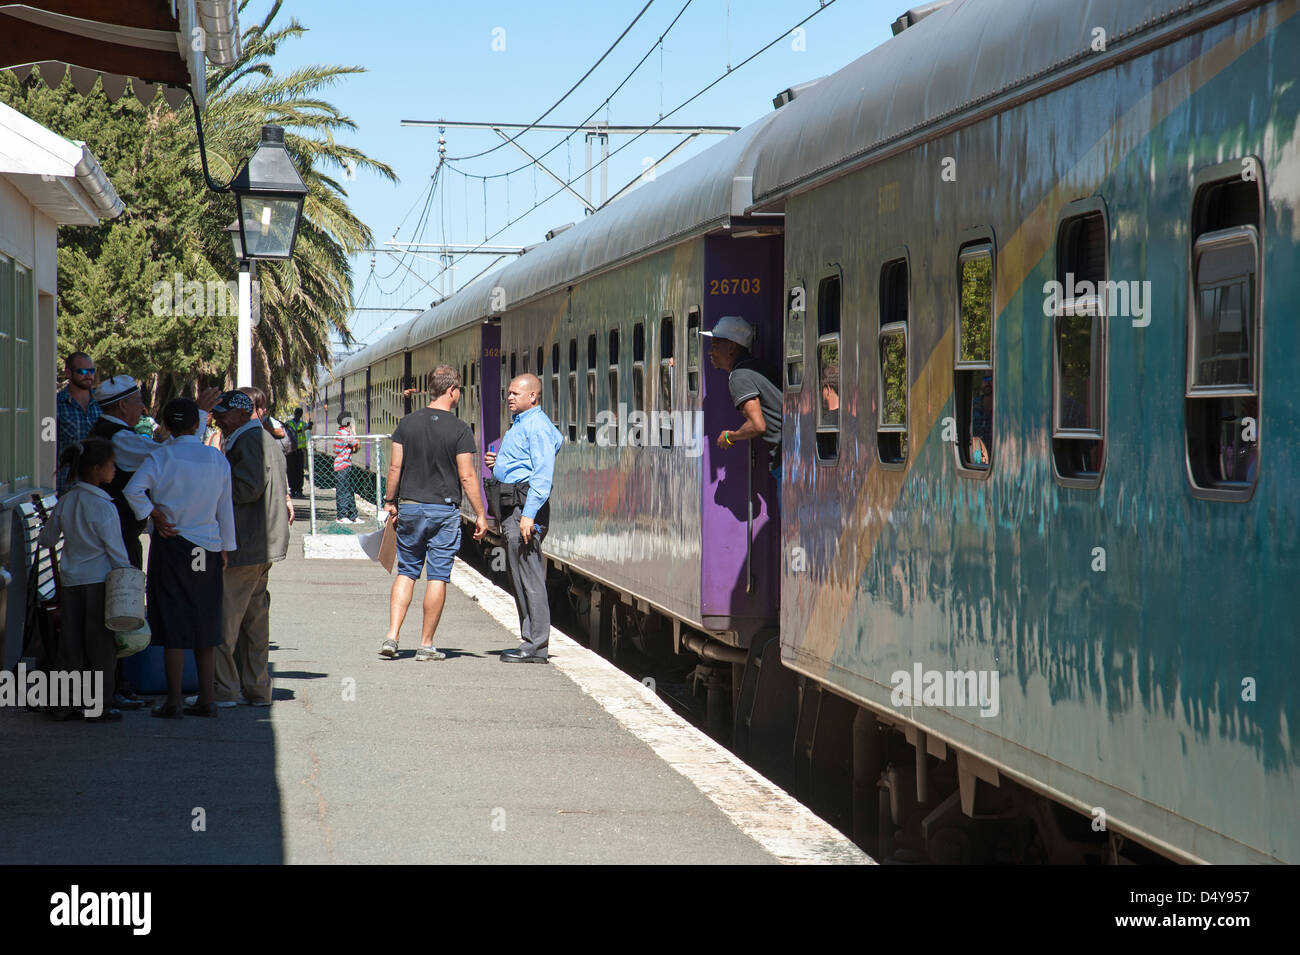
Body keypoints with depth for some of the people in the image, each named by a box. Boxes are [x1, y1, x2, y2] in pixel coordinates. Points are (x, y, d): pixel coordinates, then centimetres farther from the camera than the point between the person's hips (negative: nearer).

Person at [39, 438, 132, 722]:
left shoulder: (65, 501, 3)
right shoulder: (104, 507, -15)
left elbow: (46, 539, 14)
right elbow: (116, 551, -12)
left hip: (70, 581, 6)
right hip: (100, 580, -6)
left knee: (70, 643, 10)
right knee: (102, 645, 3)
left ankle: (62, 704, 11)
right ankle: (100, 705, 6)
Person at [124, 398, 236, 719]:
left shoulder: (161, 457, -8)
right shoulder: (217, 459, 2)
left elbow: (134, 489, -21)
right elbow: (225, 508, 7)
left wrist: (153, 515, -8)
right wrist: (225, 547, 15)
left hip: (172, 545, -3)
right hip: (208, 548, 3)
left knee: (174, 623, -1)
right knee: (204, 623, 11)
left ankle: (173, 701, -1)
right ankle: (206, 698, 13)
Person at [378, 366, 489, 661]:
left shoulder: (408, 423, 2)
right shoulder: (459, 429, -9)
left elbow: (395, 466, 2)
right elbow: (467, 476, -10)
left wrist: (390, 501, 14)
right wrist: (480, 514, -3)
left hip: (410, 507, 3)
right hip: (444, 510, -3)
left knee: (406, 571, 13)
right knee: (438, 576, 3)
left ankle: (392, 636, 0)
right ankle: (426, 645, 6)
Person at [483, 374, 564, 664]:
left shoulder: (537, 426, -11)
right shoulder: (519, 424, 21)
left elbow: (543, 475, -19)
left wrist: (528, 514, -25)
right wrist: (497, 463, 11)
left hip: (526, 503, -11)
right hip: (512, 506, 11)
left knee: (529, 576, -10)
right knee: (519, 575, 12)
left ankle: (536, 646, -9)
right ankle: (532, 641, 16)